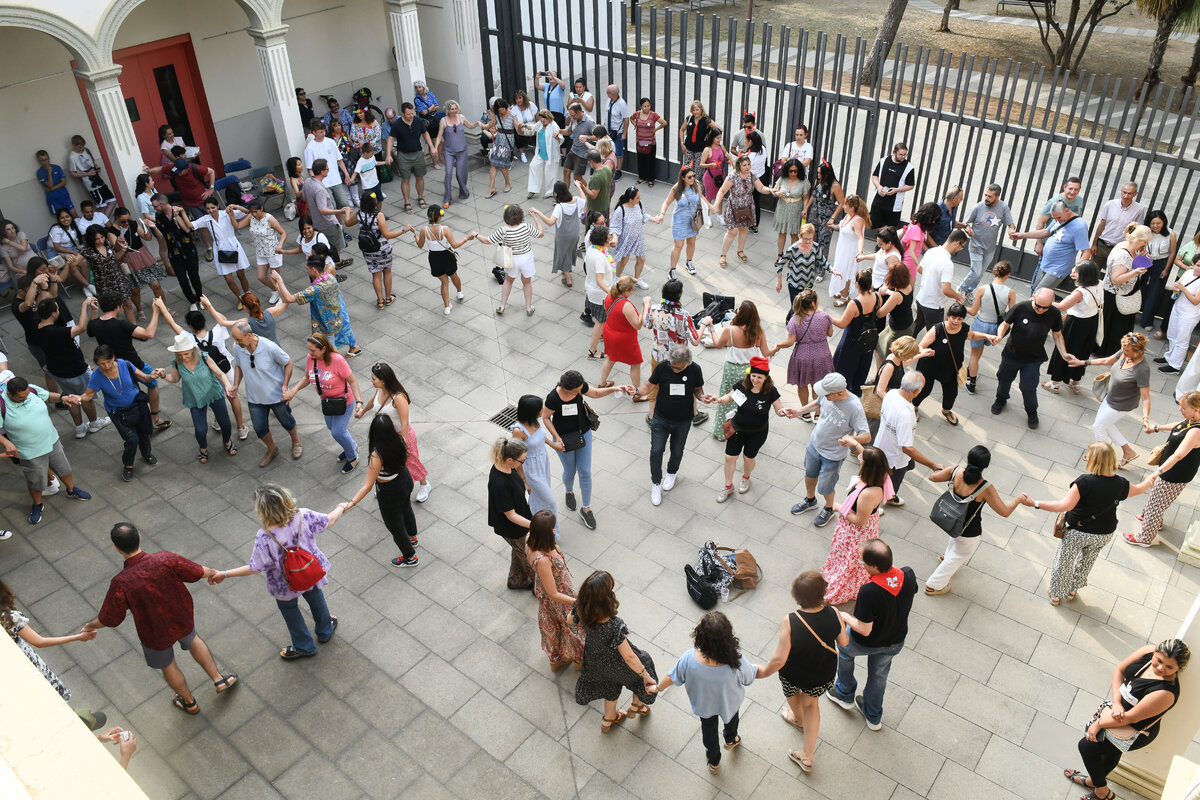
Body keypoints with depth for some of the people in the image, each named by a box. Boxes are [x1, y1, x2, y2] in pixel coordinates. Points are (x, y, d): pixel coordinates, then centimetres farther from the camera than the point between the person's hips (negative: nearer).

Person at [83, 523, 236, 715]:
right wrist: (212, 572, 11)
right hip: (183, 618, 2)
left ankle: (189, 702, 51)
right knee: (192, 640, 36)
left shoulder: (120, 583, -33)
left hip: (156, 634, -2)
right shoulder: (164, 559, -28)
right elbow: (196, 572, -13)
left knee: (167, 665, 28)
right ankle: (219, 679, 46)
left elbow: (110, 619, -20)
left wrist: (90, 626, 2)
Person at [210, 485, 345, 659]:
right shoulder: (303, 516, -29)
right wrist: (341, 507, 10)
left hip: (287, 585, -3)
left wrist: (224, 574, -14)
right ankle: (325, 631, 60)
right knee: (316, 598, 33)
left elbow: (254, 568, -26)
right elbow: (329, 521, -12)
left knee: (289, 608, 29)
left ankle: (304, 647, 49)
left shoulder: (264, 537, -37)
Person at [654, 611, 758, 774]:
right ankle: (731, 740, 68)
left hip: (704, 704, 1)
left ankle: (714, 762, 60)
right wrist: (767, 669, 5)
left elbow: (672, 678, -19)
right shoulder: (737, 662, -43)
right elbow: (751, 675, -19)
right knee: (731, 720, 36)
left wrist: (658, 688, 4)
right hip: (730, 702, -1)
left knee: (709, 730, 34)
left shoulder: (689, 659, -40)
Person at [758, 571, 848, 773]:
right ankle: (807, 758, 39)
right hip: (823, 676, 2)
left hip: (793, 675, -2)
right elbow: (844, 643, -7)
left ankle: (798, 718, 68)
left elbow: (779, 659, -29)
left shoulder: (790, 622, -35)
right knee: (811, 703, 32)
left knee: (792, 693, 34)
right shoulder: (833, 614, -27)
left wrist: (764, 672, -9)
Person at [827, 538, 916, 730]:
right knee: (879, 675, 30)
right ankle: (873, 717, 53)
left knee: (843, 647, 31)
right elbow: (910, 598, -1)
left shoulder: (868, 592, -41)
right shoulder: (908, 574, -24)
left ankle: (845, 695, 49)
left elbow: (864, 630, -29)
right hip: (896, 642, 5)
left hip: (867, 643, -4)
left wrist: (845, 617, -11)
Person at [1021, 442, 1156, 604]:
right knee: (1086, 563, 30)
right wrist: (1151, 479, 31)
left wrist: (1035, 503, -35)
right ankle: (1073, 590, 50)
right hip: (1104, 534, 5)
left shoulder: (1085, 482, -31)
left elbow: (1065, 505, -38)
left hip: (1077, 532, -5)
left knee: (1063, 562, 20)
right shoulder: (1120, 484, -14)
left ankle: (1056, 595, 38)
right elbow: (1138, 489, 9)